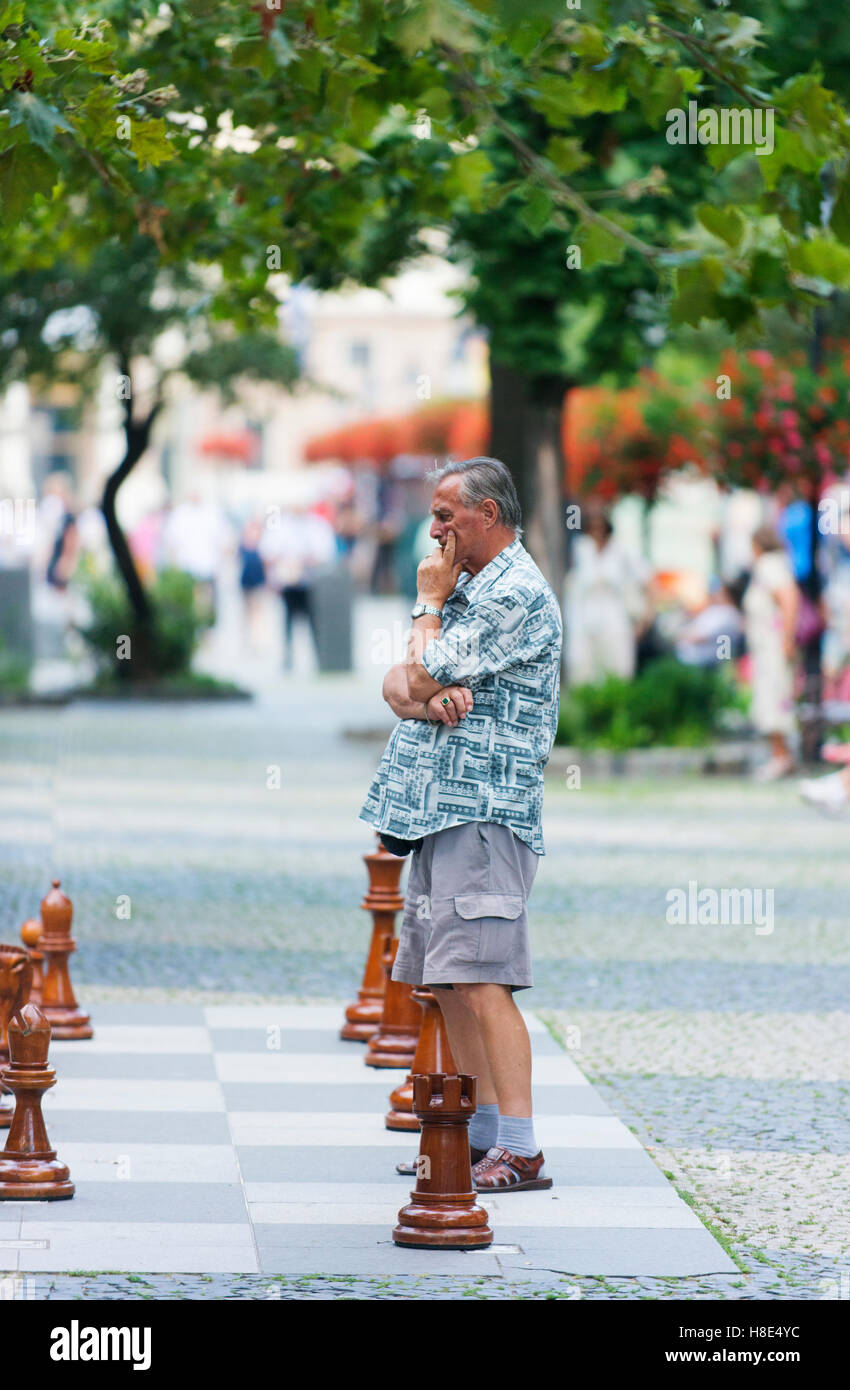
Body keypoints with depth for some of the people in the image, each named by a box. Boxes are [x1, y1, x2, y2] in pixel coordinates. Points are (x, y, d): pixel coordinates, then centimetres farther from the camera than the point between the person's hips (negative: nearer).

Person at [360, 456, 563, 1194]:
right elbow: (397, 684, 12)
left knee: (482, 981, -15)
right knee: (449, 983, 11)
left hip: (484, 816, -10)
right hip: (440, 812, 10)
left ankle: (520, 1153, -18)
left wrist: (429, 602, 2)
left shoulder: (517, 594, -11)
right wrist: (430, 699, -11)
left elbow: (424, 675, -14)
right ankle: (480, 1133, 18)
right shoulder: (470, 587, 20)